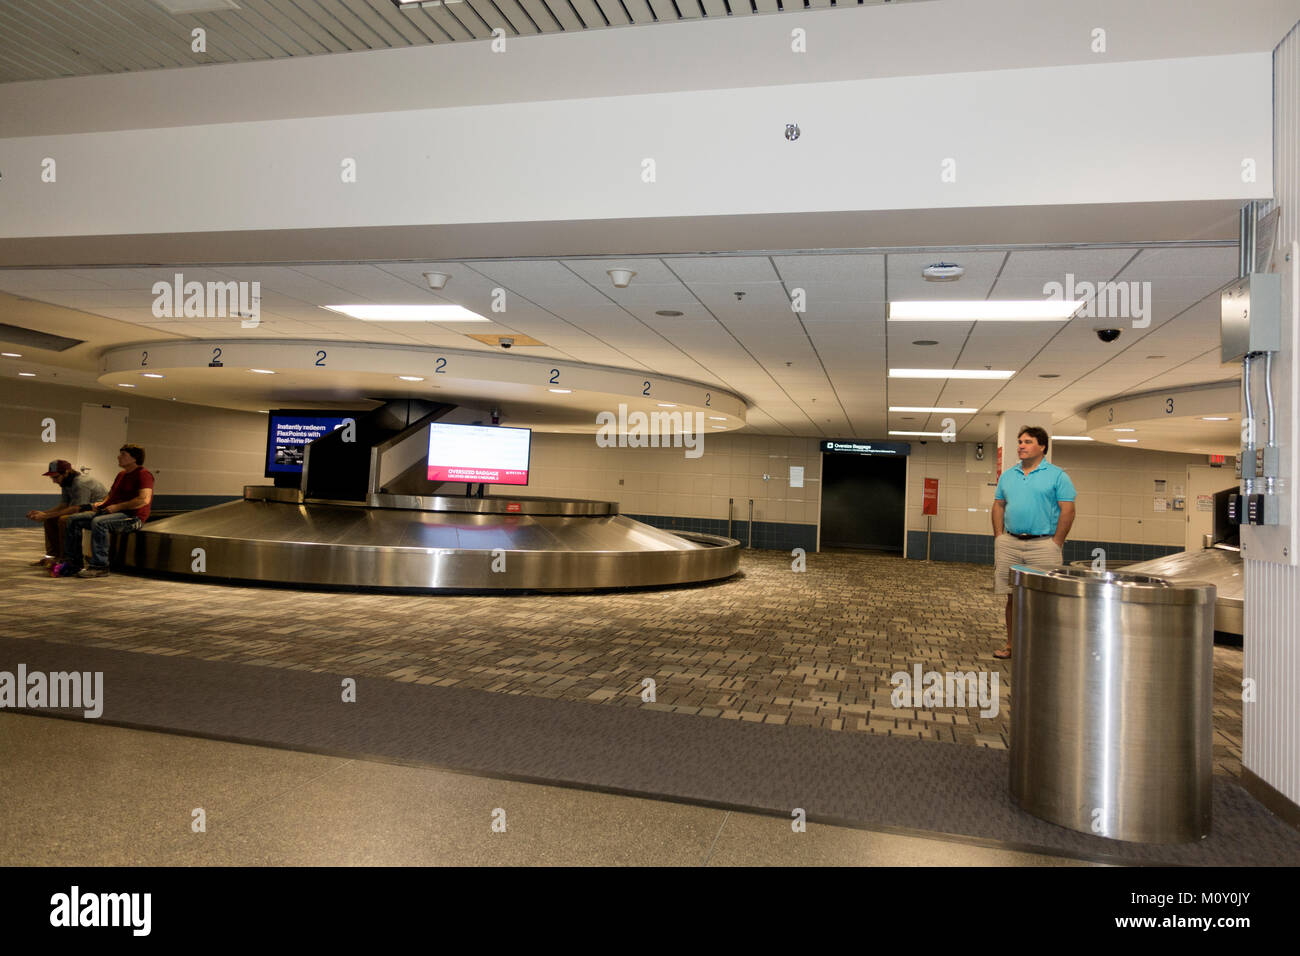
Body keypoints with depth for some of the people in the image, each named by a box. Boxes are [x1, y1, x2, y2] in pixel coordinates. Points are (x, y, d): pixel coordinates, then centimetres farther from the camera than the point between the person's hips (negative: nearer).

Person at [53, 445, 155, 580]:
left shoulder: (143, 475, -10)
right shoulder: (121, 474, 21)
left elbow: (144, 500, -23)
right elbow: (111, 494, 34)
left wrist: (118, 506, -19)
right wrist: (102, 503, 10)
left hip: (132, 516, -10)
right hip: (111, 511, 10)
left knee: (98, 522, -35)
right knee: (74, 520, 0)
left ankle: (100, 567, -28)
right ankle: (72, 563, -2)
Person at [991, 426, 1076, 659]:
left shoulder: (1057, 476, -1)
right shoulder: (1008, 475, 14)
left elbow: (1068, 511, -4)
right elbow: (998, 506, 17)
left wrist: (1056, 543, -9)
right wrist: (999, 537, 6)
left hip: (1042, 544, -4)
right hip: (1010, 544, 4)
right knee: (1012, 597, 8)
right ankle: (1011, 644, 17)